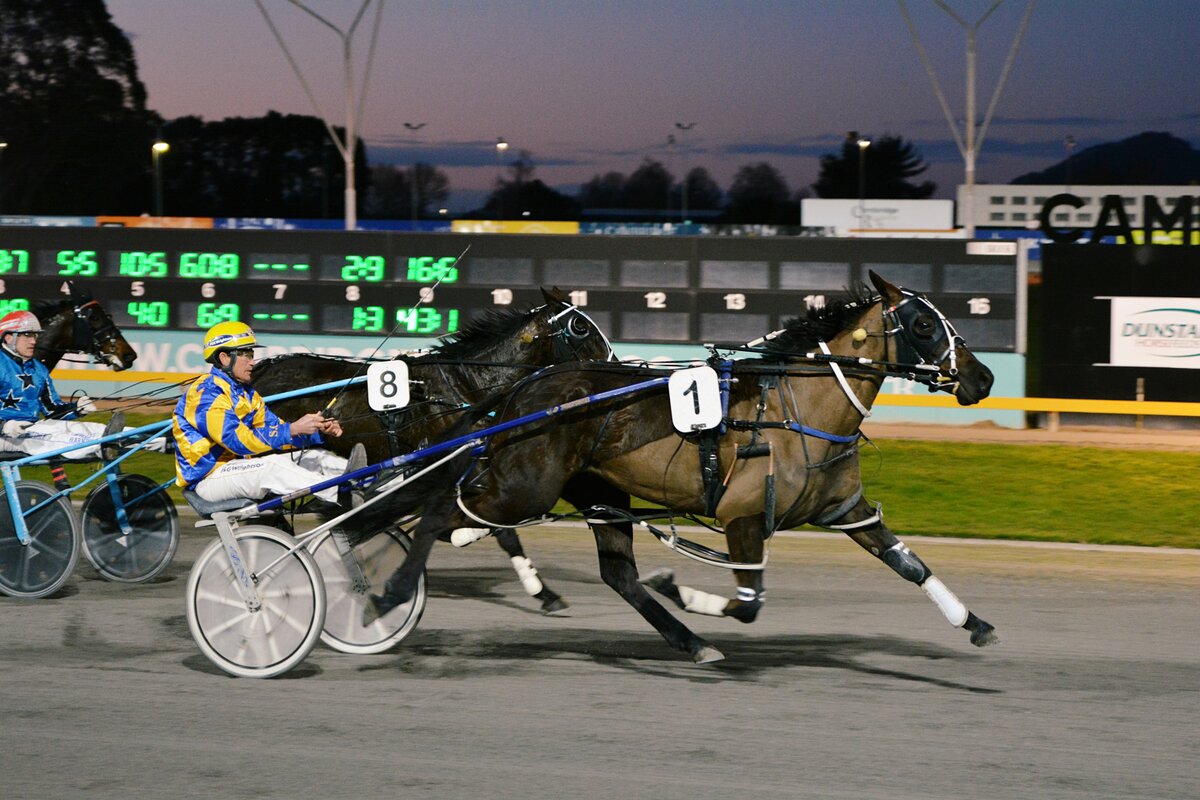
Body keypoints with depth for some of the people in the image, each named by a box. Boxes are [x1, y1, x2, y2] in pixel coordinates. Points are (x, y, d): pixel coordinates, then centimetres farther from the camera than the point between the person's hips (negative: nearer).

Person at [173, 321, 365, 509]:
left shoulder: (244, 392, 16)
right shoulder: (206, 393, -16)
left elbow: (274, 428, 7)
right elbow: (239, 441, -26)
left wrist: (320, 431, -10)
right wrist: (294, 429, -28)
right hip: (210, 479, -10)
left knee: (311, 454, -4)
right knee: (272, 467, -33)